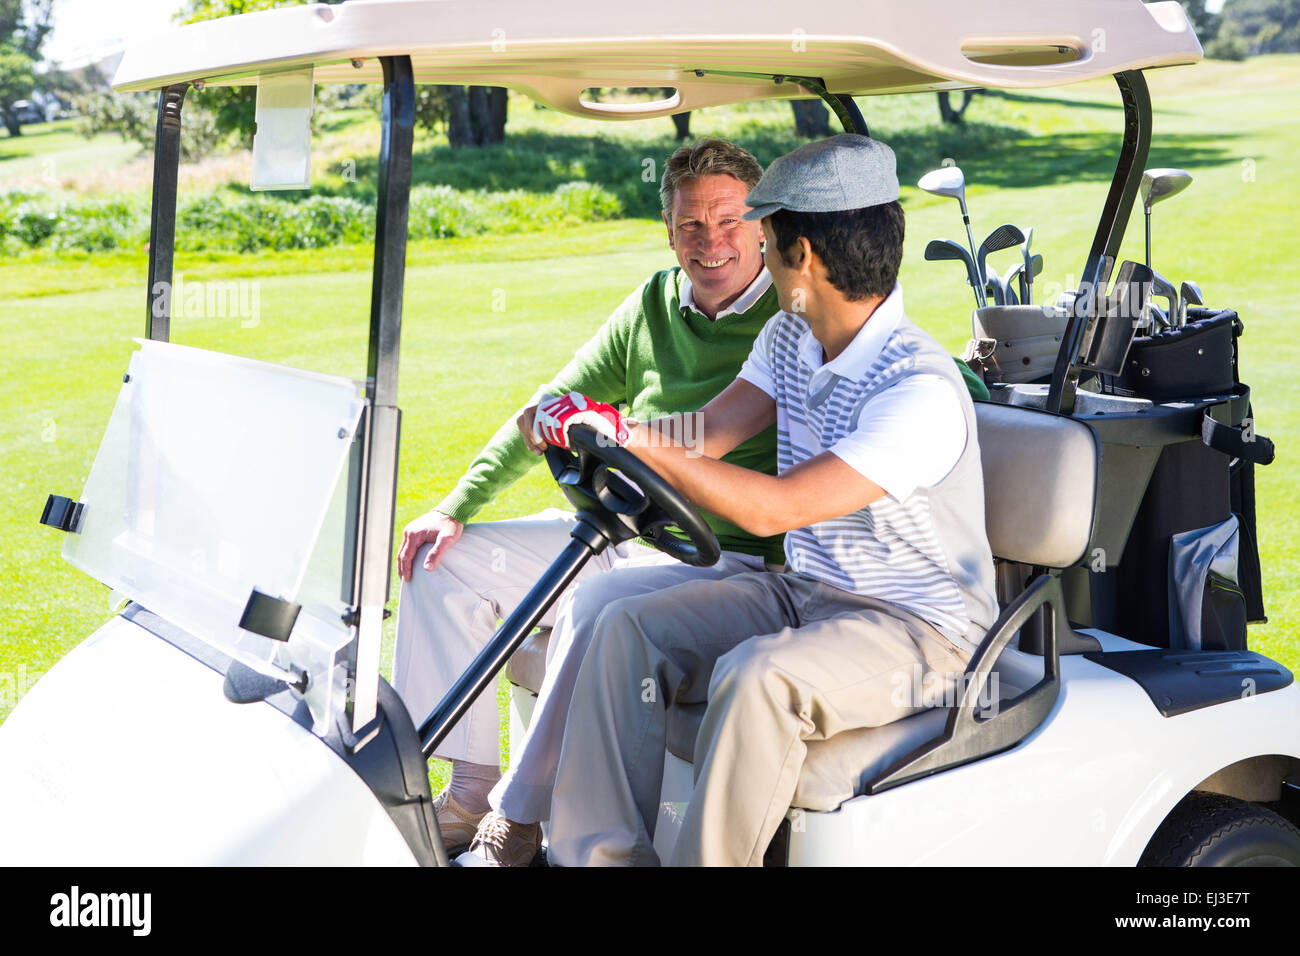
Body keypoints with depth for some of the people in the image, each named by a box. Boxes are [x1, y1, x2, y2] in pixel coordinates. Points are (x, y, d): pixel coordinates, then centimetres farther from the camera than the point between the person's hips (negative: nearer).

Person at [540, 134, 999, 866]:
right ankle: (600, 853, -6)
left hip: (921, 627, -8)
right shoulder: (790, 340, 4)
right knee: (631, 627, -7)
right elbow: (705, 436, 2)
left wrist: (634, 439, -26)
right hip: (808, 592, 8)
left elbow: (773, 508, -29)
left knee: (758, 676, -34)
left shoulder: (922, 392, -25)